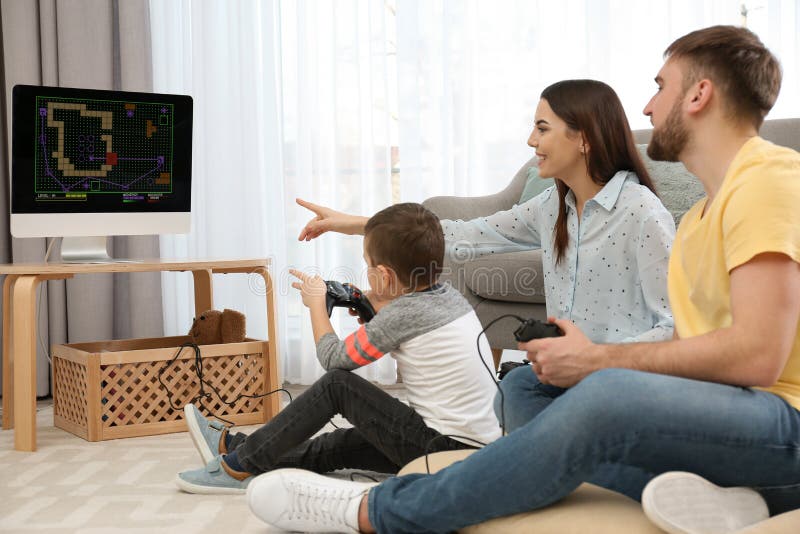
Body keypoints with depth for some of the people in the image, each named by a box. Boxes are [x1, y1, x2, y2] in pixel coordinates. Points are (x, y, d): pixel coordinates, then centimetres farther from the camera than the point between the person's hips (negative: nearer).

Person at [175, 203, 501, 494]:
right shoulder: (451, 297, 6)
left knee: (337, 383, -4)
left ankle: (241, 464, 5)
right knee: (344, 445, 18)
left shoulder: (400, 314, -17)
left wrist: (316, 302, 10)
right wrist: (377, 307, 17)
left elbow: (332, 357, -4)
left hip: (446, 452, -9)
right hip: (480, 448, 9)